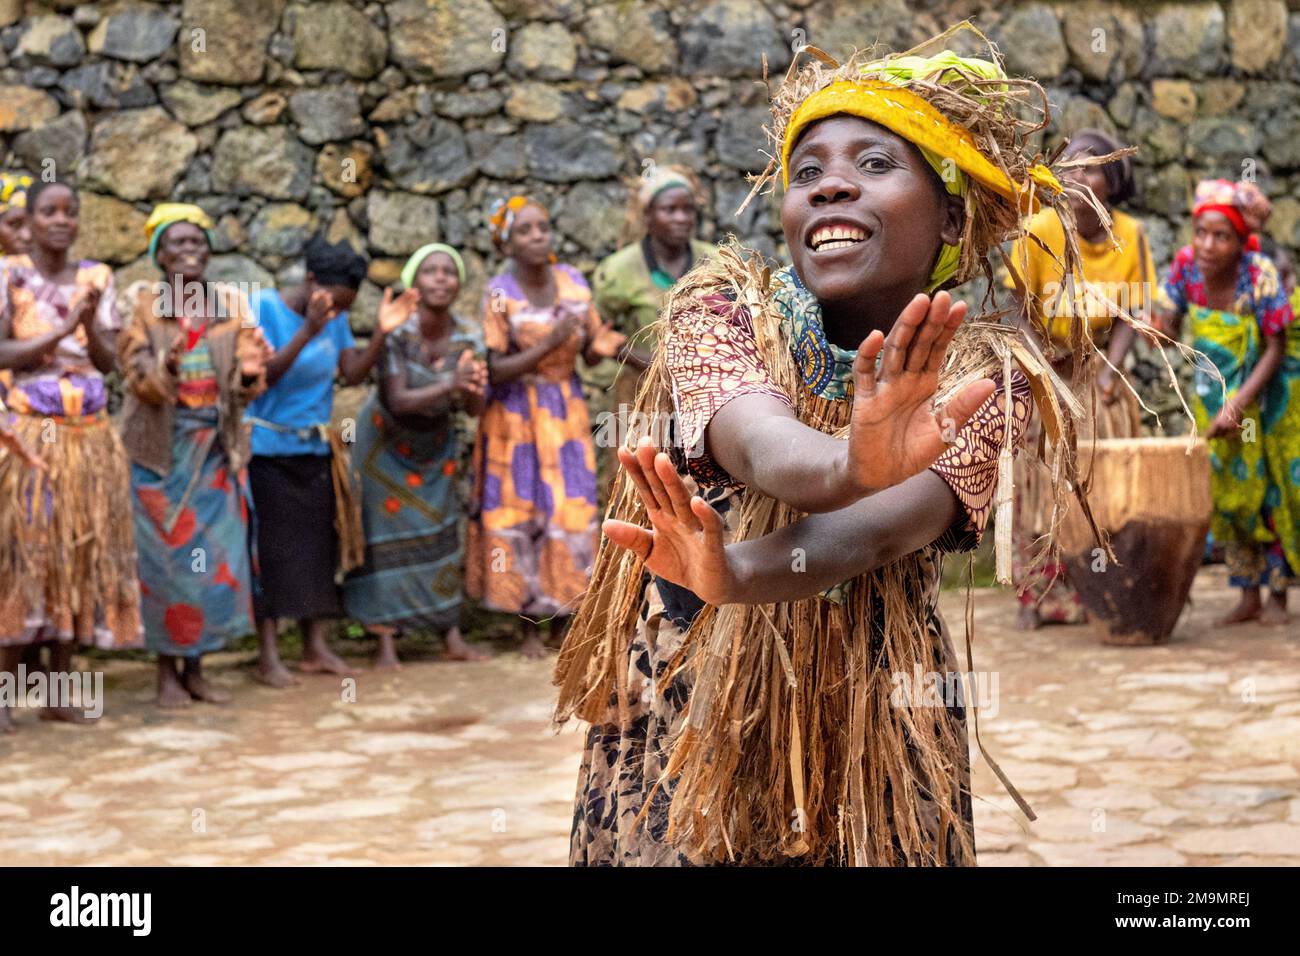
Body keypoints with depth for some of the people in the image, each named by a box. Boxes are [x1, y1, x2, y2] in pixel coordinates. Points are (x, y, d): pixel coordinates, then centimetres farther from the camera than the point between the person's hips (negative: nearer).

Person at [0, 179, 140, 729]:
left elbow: (108, 360, 5)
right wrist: (62, 330, -18)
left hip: (90, 436, 4)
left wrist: (90, 321, -13)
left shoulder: (95, 278, 10)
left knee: (81, 555, 3)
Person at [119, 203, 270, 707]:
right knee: (166, 556, 0)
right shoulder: (143, 304, -3)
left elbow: (245, 384, 2)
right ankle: (167, 670, 11)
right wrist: (165, 368, -32)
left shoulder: (231, 303, 4)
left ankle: (195, 667, 14)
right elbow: (136, 375, -11)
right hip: (161, 446, -3)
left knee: (216, 557, 3)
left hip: (217, 447, 3)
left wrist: (250, 373, -21)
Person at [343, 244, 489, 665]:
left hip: (436, 442, 4)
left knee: (443, 530, 5)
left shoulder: (467, 338, -15)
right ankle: (386, 641, 2)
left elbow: (475, 409, -16)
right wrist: (449, 385, -46)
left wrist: (474, 390, -40)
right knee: (389, 534, -3)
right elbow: (397, 401, -31)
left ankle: (454, 635, 10)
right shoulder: (396, 332, -26)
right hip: (386, 440, -4)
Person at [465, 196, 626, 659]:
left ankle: (561, 620, 17)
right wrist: (548, 344, -23)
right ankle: (529, 627, 13)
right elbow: (495, 371, -15)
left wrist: (607, 341, -17)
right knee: (521, 513, 1)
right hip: (516, 416, -3)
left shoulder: (573, 282, -1)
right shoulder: (500, 294, -12)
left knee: (571, 513, 2)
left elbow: (592, 353, 4)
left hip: (566, 412, 3)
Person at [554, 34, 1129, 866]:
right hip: (684, 710, 0)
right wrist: (849, 467, -57)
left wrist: (734, 573, -51)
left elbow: (874, 530, -29)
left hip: (876, 733, 0)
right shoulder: (723, 304, -10)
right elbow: (759, 448, -32)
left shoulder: (985, 376, -10)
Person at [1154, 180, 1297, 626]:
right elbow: (1168, 324, -6)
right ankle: (1249, 596, 17)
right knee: (1227, 493, 6)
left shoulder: (1260, 273, -27)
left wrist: (1240, 403, -30)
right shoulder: (1186, 263, -16)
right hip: (1215, 393, 4)